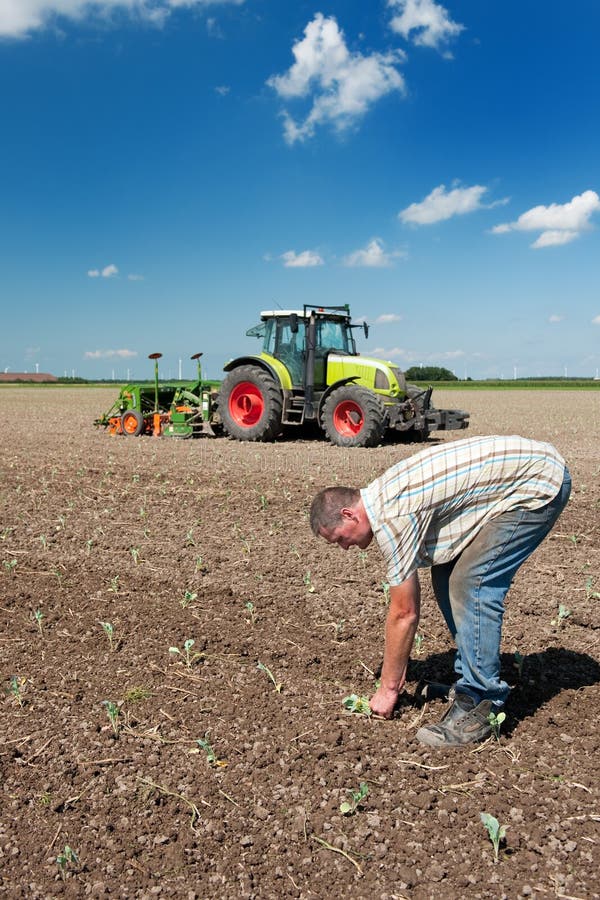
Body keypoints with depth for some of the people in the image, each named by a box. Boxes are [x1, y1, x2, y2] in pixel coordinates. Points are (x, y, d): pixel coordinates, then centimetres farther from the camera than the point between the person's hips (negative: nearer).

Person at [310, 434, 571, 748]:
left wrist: (388, 688, -1)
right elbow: (407, 601, 15)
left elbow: (404, 613, -14)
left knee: (473, 582, -17)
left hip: (540, 483, -10)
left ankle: (480, 704, -5)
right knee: (446, 575, 7)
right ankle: (473, 678, 19)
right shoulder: (383, 496, 7)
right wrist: (397, 667, 19)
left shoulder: (392, 518, -22)